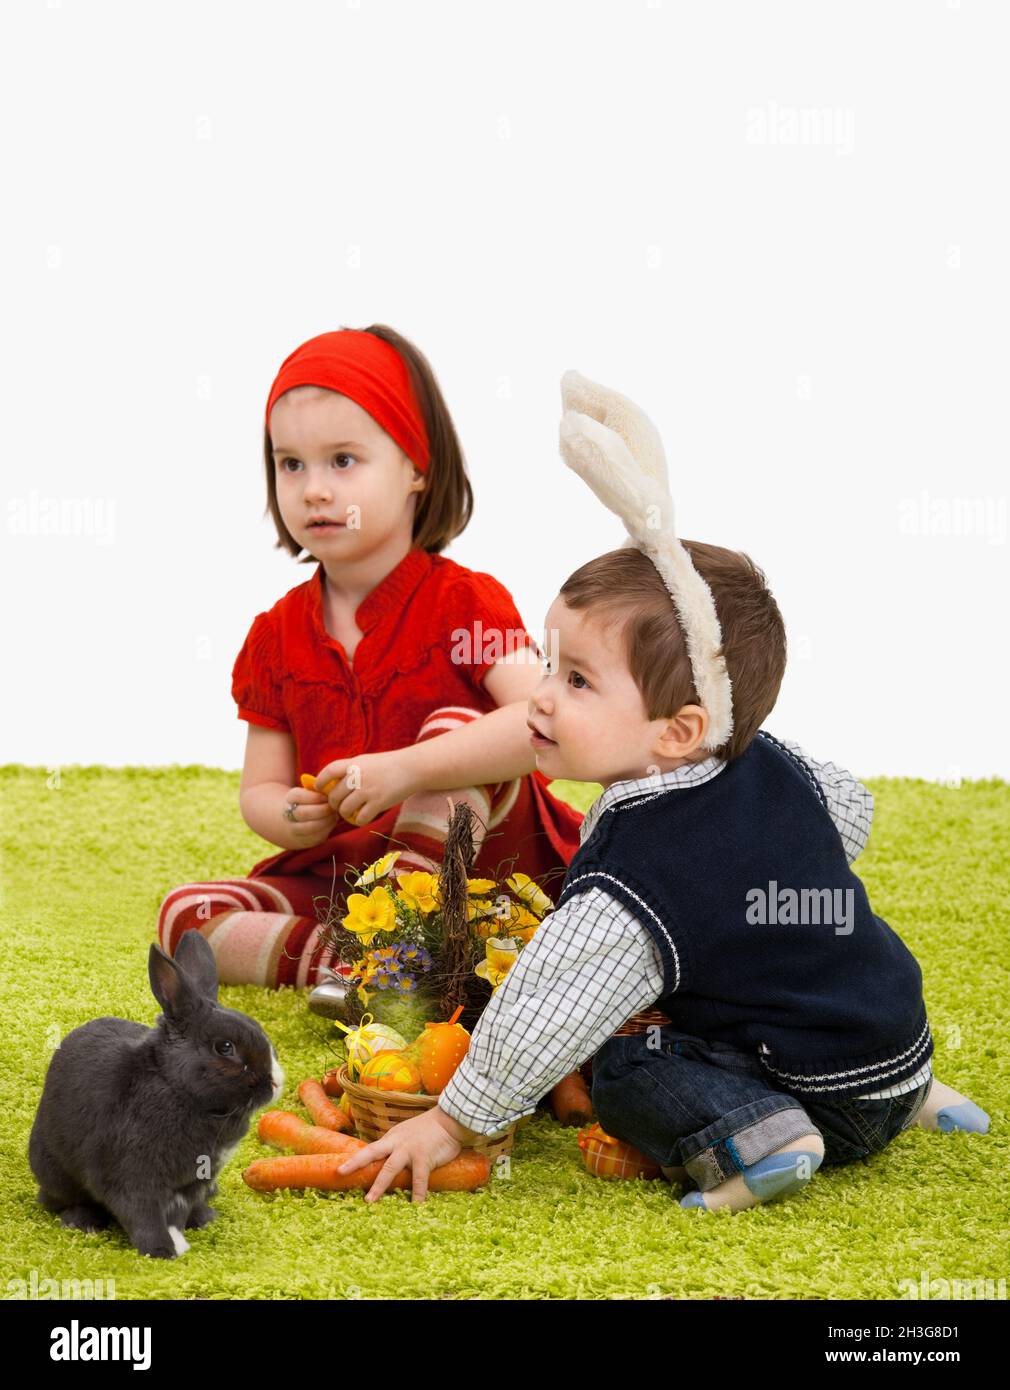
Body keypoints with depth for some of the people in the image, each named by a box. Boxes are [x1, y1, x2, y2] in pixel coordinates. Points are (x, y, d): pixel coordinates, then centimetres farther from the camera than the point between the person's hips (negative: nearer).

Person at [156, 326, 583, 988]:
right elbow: (260, 787, 7)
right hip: (333, 876, 4)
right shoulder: (277, 635, 5)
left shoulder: (461, 600, -10)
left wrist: (403, 769, -37)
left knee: (456, 726, -30)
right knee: (186, 915, -16)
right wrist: (289, 818, -20)